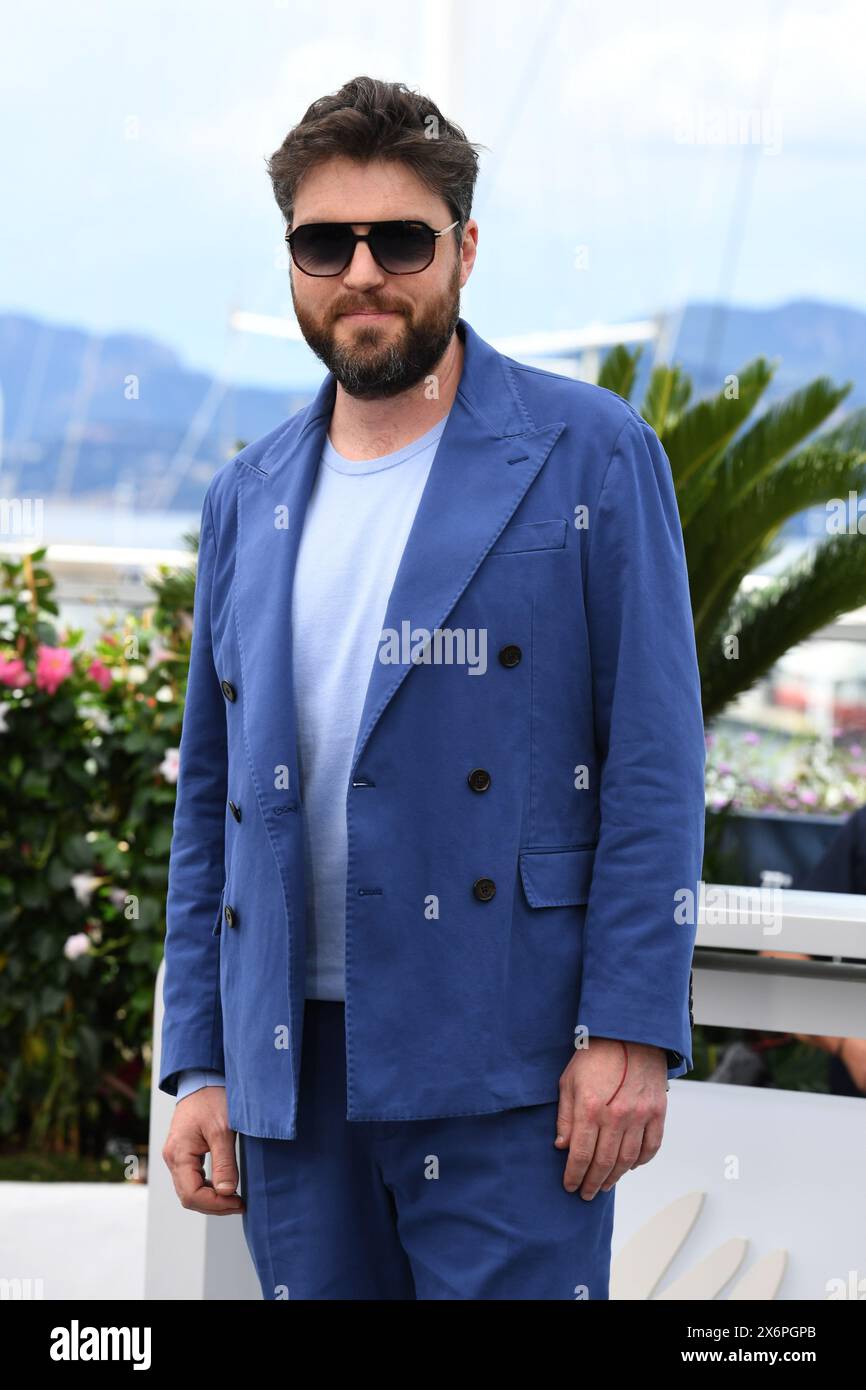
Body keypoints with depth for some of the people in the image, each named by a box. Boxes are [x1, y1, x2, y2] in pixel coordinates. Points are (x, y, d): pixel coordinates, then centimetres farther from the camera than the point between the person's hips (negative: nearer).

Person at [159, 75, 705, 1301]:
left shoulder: (590, 456, -1)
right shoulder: (249, 502, 12)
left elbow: (655, 762, -5)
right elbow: (211, 799, 14)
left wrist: (632, 1031, -12)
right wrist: (197, 1062, 9)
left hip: (503, 1063, -4)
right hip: (293, 1063, 4)